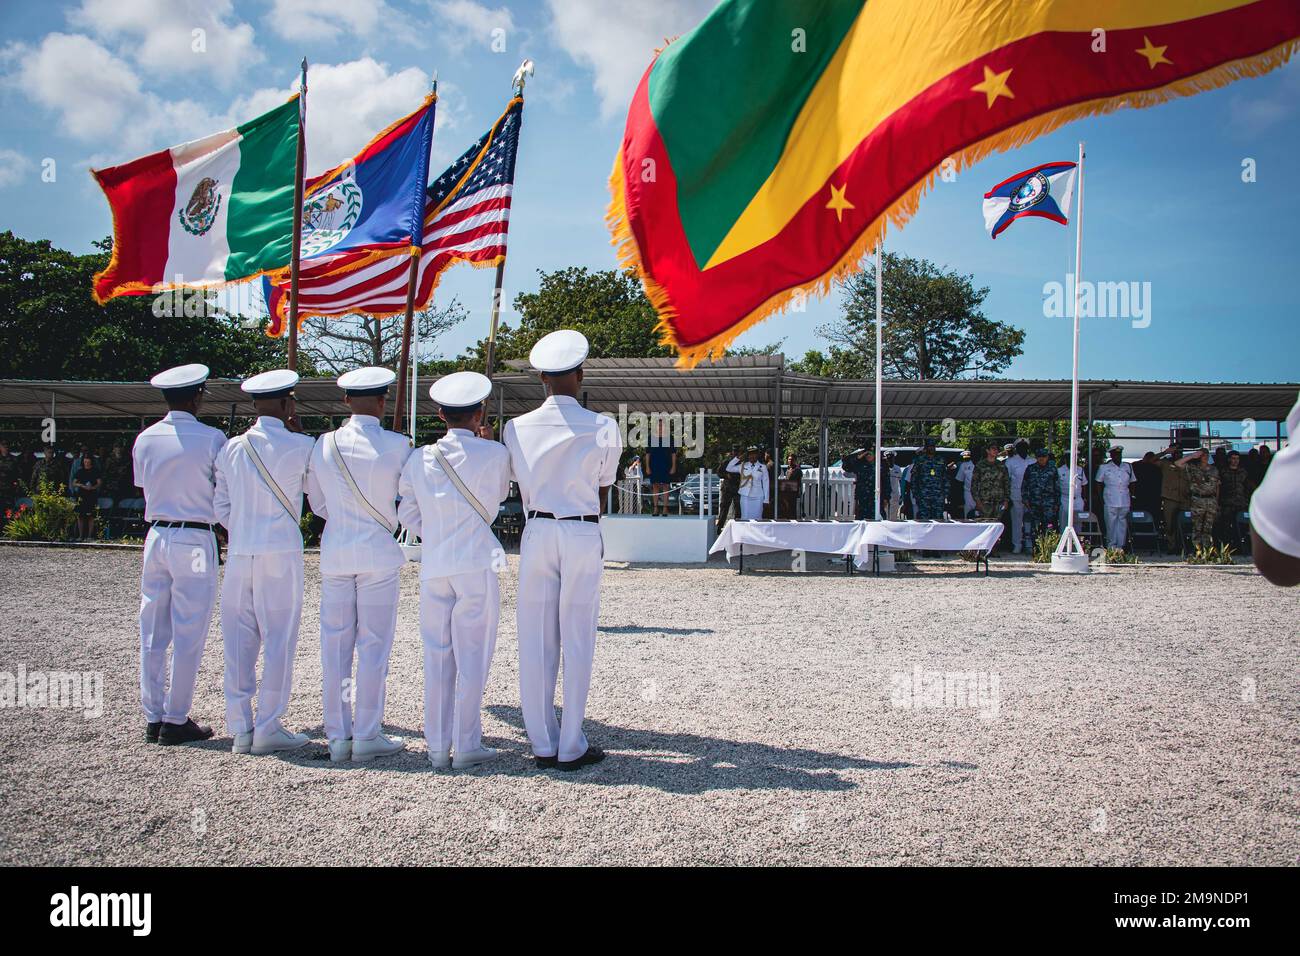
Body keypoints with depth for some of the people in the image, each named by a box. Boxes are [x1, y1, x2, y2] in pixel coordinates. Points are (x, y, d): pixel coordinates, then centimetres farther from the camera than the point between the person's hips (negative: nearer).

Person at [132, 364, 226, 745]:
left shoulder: (145, 439, 5)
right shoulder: (211, 439, -10)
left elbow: (144, 485, 13)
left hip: (156, 537, 5)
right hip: (195, 540, -5)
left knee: (153, 633, 11)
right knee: (188, 635, 2)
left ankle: (153, 718, 17)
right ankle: (176, 720, 6)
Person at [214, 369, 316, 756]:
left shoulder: (231, 447, 7)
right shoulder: (300, 447, -7)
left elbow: (221, 507, 10)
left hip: (239, 552, 5)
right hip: (282, 551, -4)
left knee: (239, 640, 9)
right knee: (278, 639, 3)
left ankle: (240, 728, 15)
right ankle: (268, 728, 6)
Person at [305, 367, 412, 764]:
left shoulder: (324, 444, 1)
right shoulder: (396, 445, -10)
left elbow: (316, 502, 11)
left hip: (335, 551, 4)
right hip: (378, 553, -3)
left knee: (335, 645, 9)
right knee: (373, 645, 3)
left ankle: (338, 736, 14)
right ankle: (367, 736, 6)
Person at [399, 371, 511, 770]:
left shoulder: (420, 458, 6)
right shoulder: (494, 454, -4)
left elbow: (408, 513, 10)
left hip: (433, 567, 4)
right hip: (476, 564, -3)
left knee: (437, 656, 10)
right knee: (472, 655, 3)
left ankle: (437, 747, 15)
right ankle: (466, 745, 6)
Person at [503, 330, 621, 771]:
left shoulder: (517, 428, -1)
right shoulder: (603, 428, -7)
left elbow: (523, 489, 5)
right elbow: (602, 491, 3)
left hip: (537, 533, 2)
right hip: (583, 535, -2)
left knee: (536, 641, 7)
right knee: (577, 640, 4)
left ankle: (543, 744, 14)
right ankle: (571, 747, 8)